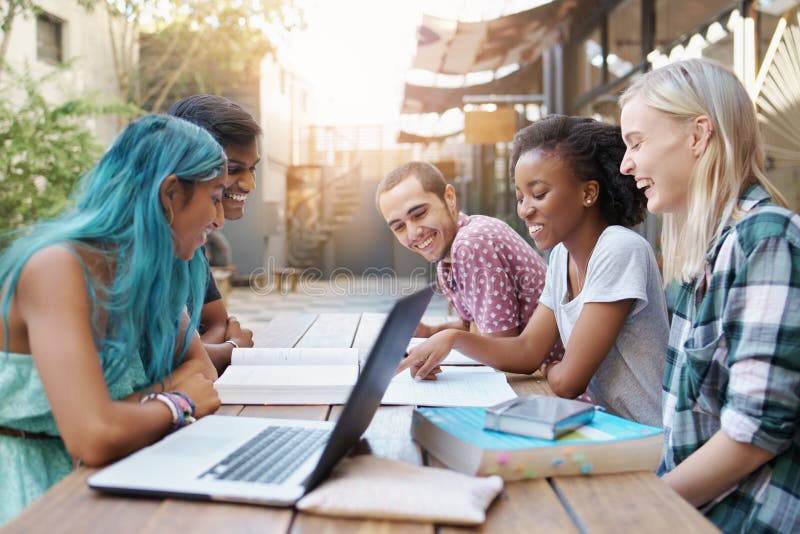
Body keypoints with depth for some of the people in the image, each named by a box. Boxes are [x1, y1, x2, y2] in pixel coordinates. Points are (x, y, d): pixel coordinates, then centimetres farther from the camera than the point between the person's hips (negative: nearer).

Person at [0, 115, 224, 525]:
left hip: (84, 476, 7)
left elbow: (199, 367, 5)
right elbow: (94, 439, -33)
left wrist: (136, 406, -14)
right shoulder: (57, 268, -24)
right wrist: (177, 404, -15)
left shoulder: (148, 269, 1)